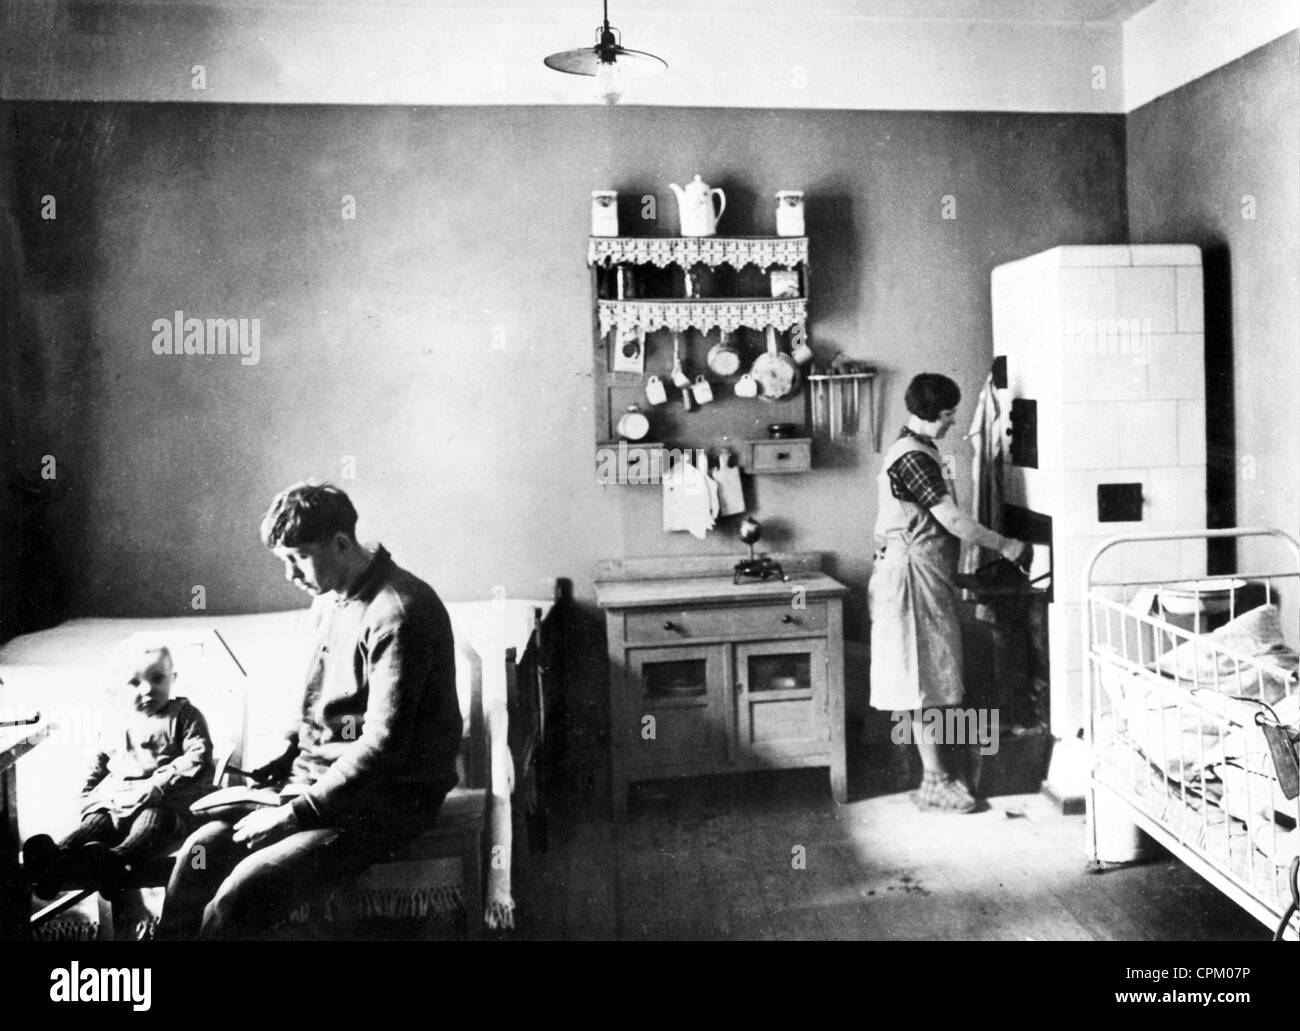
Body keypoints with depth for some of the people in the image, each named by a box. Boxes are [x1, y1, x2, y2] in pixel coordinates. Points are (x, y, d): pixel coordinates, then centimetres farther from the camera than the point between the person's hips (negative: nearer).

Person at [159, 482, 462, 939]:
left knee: (243, 893, -23)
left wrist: (296, 812, -20)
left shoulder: (398, 612, -19)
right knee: (202, 849, -10)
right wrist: (285, 756, 7)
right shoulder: (330, 601, 10)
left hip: (388, 798, -8)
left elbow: (384, 744, -23)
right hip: (319, 777, 9)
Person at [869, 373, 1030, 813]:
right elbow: (952, 520, -21)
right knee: (927, 681, -5)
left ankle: (934, 773, 23)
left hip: (924, 577, 10)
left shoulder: (913, 451, 15)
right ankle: (935, 782, 2)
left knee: (922, 679, 14)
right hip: (914, 577, -10)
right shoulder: (914, 457, -19)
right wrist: (1005, 546, -12)